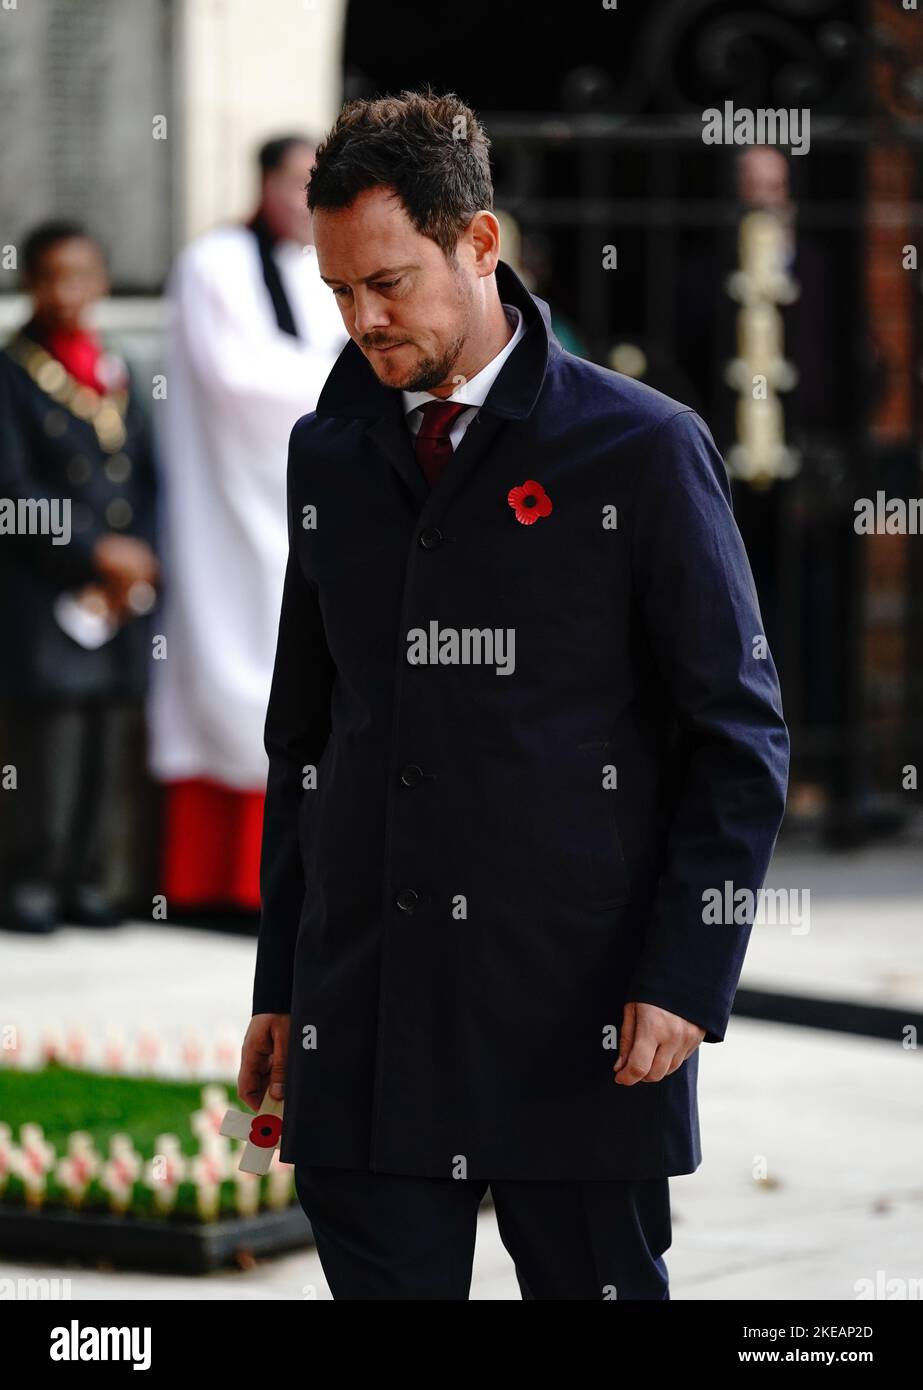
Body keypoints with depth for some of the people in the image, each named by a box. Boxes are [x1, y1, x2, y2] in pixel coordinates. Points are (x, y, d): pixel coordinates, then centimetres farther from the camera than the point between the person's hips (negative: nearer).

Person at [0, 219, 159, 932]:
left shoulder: (118, 373, 14)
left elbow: (149, 476, 15)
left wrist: (142, 558, -1)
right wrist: (93, 553, -12)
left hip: (120, 594, 5)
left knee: (104, 734, 5)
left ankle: (83, 878, 12)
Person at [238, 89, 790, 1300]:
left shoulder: (643, 449, -3)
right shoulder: (329, 453, 13)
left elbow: (741, 739, -2)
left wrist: (687, 979, -11)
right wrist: (282, 988, 16)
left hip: (577, 1022, -4)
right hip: (363, 1016, 4)